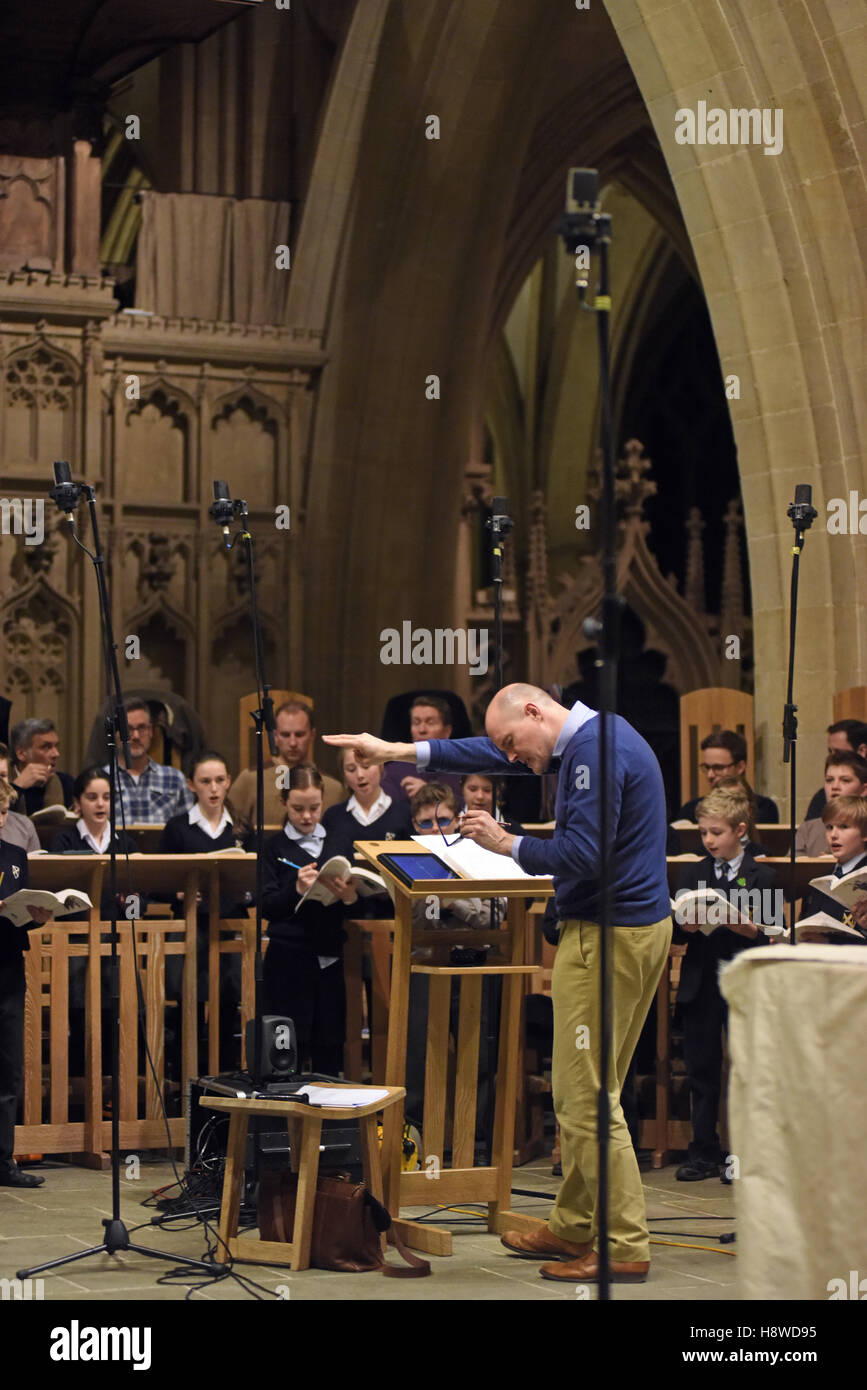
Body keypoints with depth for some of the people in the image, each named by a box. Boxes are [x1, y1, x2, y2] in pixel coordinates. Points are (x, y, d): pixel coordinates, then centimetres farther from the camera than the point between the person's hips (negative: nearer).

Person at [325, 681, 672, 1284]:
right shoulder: (591, 734, 14)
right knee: (585, 1092, 15)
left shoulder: (596, 752, -18)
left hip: (608, 937, -10)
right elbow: (496, 750, 24)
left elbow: (581, 856, -24)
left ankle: (626, 1249, -3)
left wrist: (506, 843, -9)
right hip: (640, 924, 10)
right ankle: (573, 1228, 23)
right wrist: (399, 752, 26)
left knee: (587, 1098, -6)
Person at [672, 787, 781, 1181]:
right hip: (700, 985, 3)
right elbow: (676, 932, 3)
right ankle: (703, 1152, 13)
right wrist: (687, 925, -18)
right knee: (702, 1071, 6)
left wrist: (732, 921, -24)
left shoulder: (762, 877, 1)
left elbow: (762, 934, -8)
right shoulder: (692, 874, 9)